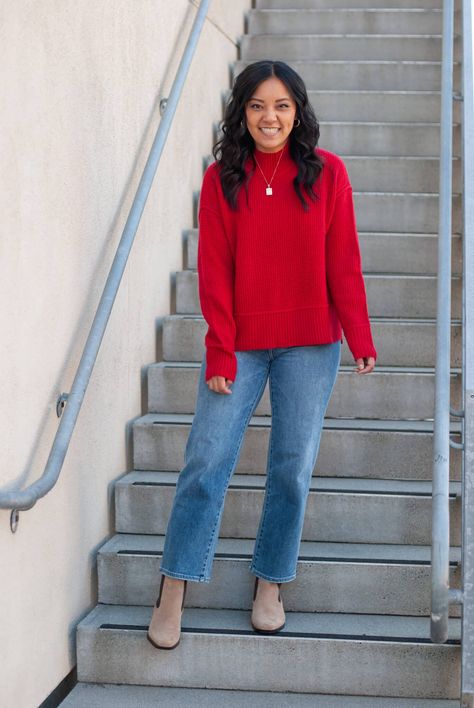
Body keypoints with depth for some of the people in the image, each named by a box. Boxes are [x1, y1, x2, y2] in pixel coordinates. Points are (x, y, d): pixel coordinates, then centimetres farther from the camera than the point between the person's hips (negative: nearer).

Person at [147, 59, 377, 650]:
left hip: (310, 345, 0)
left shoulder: (327, 172, 0)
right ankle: (173, 592, 6)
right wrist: (219, 351, -7)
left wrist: (360, 338, -5)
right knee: (205, 463, -3)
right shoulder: (221, 178, 1)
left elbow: (343, 263, 0)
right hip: (239, 343, 0)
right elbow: (213, 270, -2)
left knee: (292, 467, 6)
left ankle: (270, 584, 21)